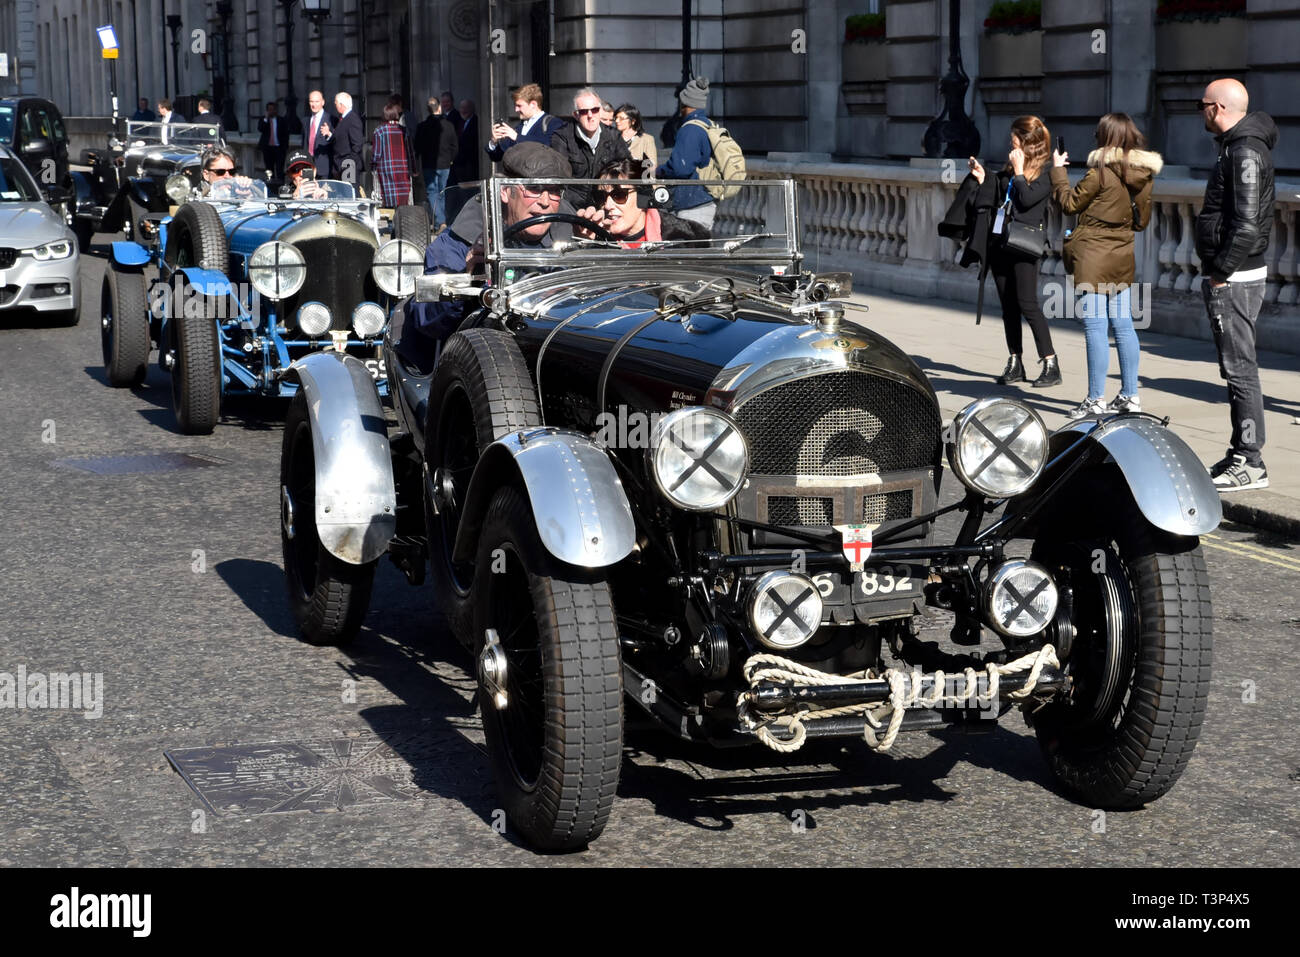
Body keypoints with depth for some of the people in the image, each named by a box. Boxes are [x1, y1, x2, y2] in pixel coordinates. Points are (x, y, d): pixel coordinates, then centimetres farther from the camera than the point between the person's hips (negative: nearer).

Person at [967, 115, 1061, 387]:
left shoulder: (1043, 175, -6)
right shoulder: (1008, 170, 13)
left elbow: (1026, 199, -20)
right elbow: (995, 200, 17)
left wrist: (1019, 172, -11)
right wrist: (982, 179, 5)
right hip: (1000, 243, 7)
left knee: (1027, 304, -10)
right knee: (1008, 305, 10)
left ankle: (1051, 364, -5)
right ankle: (1015, 364, 17)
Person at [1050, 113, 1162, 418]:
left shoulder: (1101, 171, -15)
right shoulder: (1145, 174, 5)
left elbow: (1069, 203, -6)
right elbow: (1142, 220, 12)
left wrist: (1058, 169, 6)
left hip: (1093, 256, -7)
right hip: (1123, 256, 7)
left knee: (1095, 327, -5)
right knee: (1123, 325, 13)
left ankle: (1094, 400, -4)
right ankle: (1130, 395, 18)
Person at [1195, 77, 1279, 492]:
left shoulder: (1245, 152, -16)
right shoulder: (1237, 147, 16)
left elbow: (1247, 225, -24)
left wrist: (1220, 272, -18)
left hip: (1233, 278, -11)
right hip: (1234, 274, 11)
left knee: (1239, 368, -8)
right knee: (1237, 366, 14)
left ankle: (1250, 463, -5)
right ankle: (1243, 453, 21)